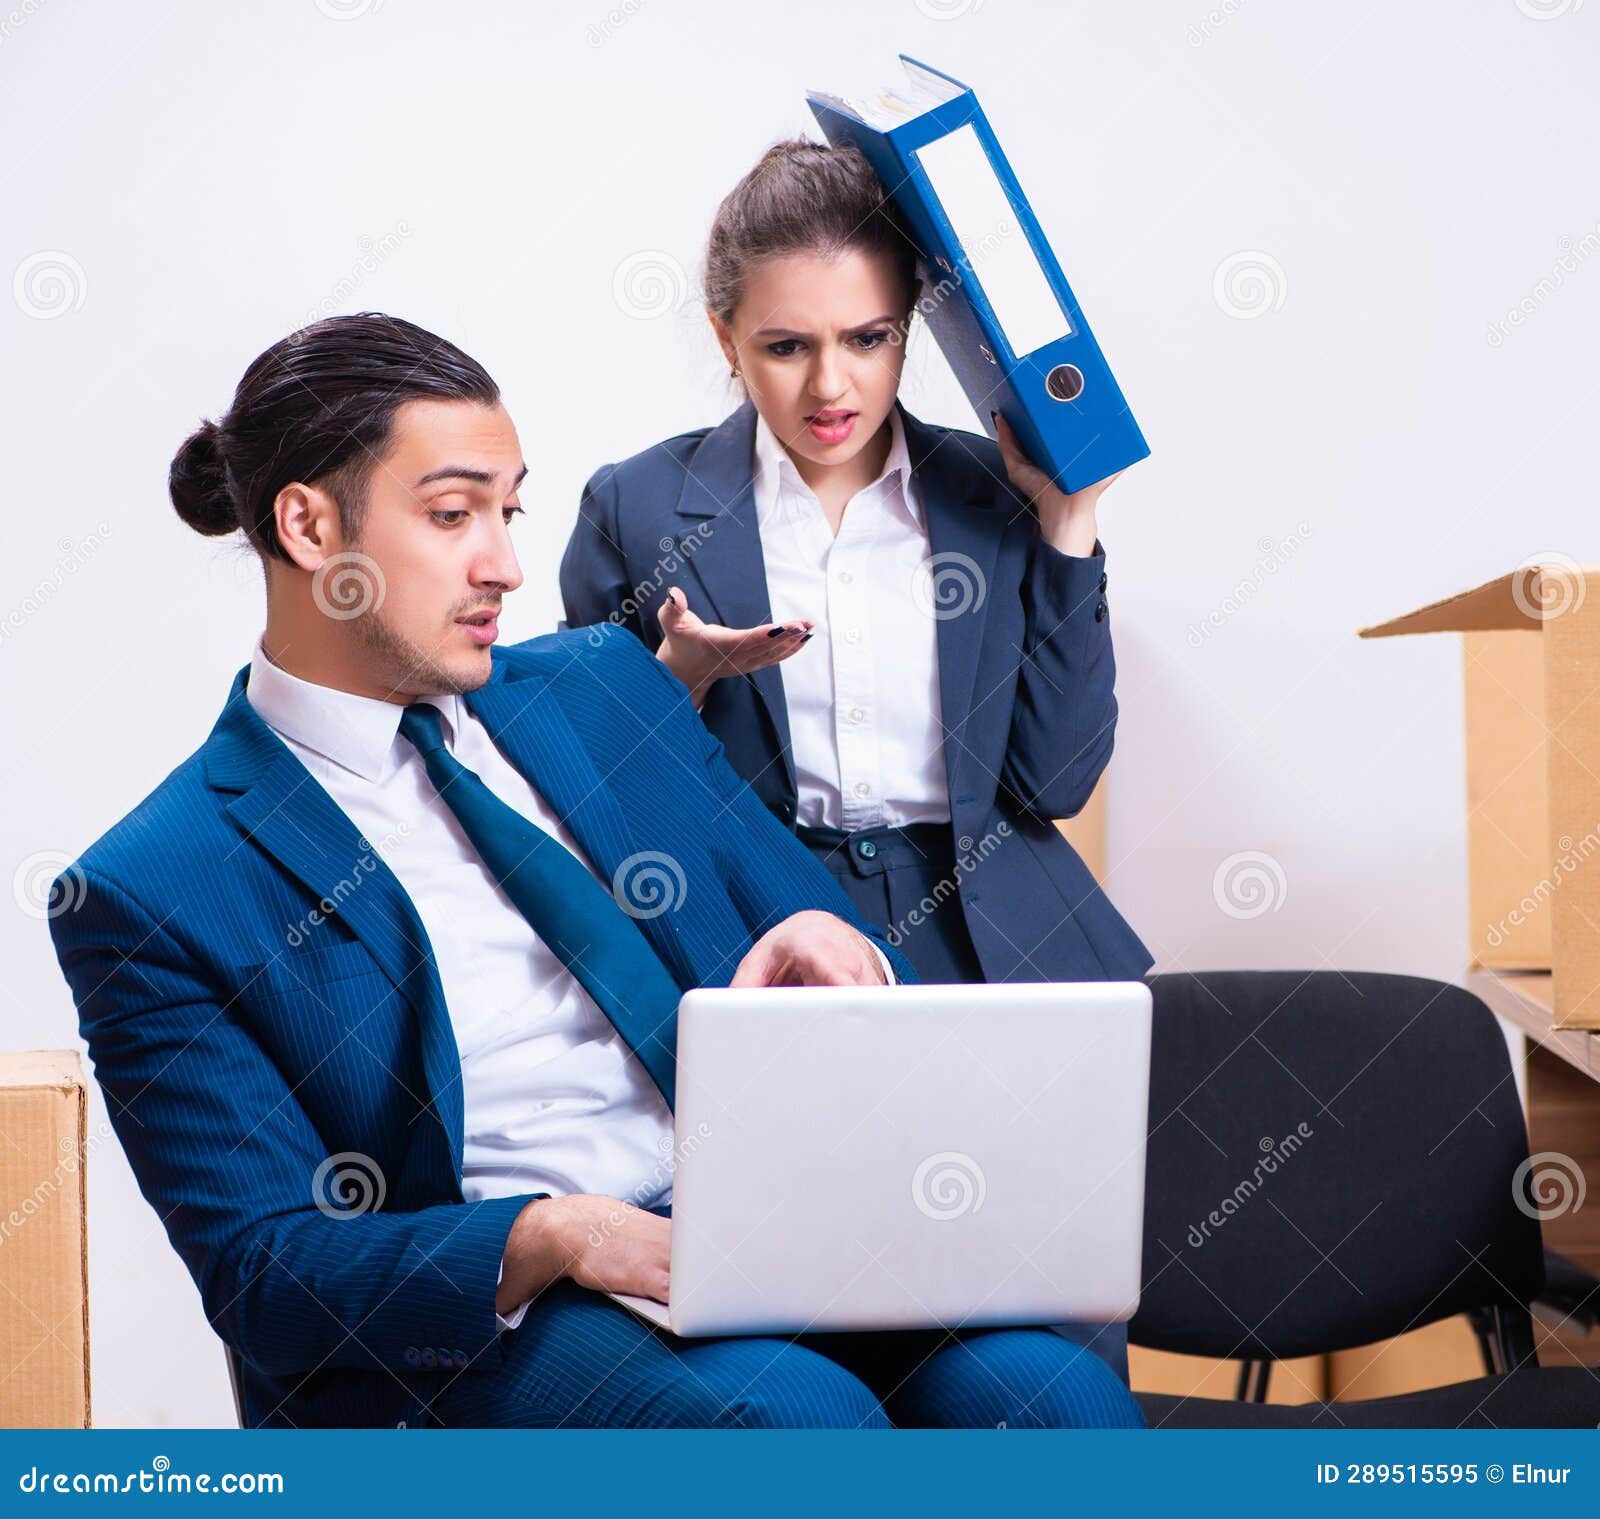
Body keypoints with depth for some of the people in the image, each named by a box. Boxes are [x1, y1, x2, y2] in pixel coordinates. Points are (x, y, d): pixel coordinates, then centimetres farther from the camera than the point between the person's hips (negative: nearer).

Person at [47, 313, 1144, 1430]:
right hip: (479, 1318, -4)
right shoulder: (149, 895, -1)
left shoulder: (603, 688, 15)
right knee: (800, 1410, -34)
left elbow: (833, 943, 19)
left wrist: (836, 951, -7)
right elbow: (262, 1274, -6)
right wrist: (549, 1239, -23)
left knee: (1051, 1383, -25)